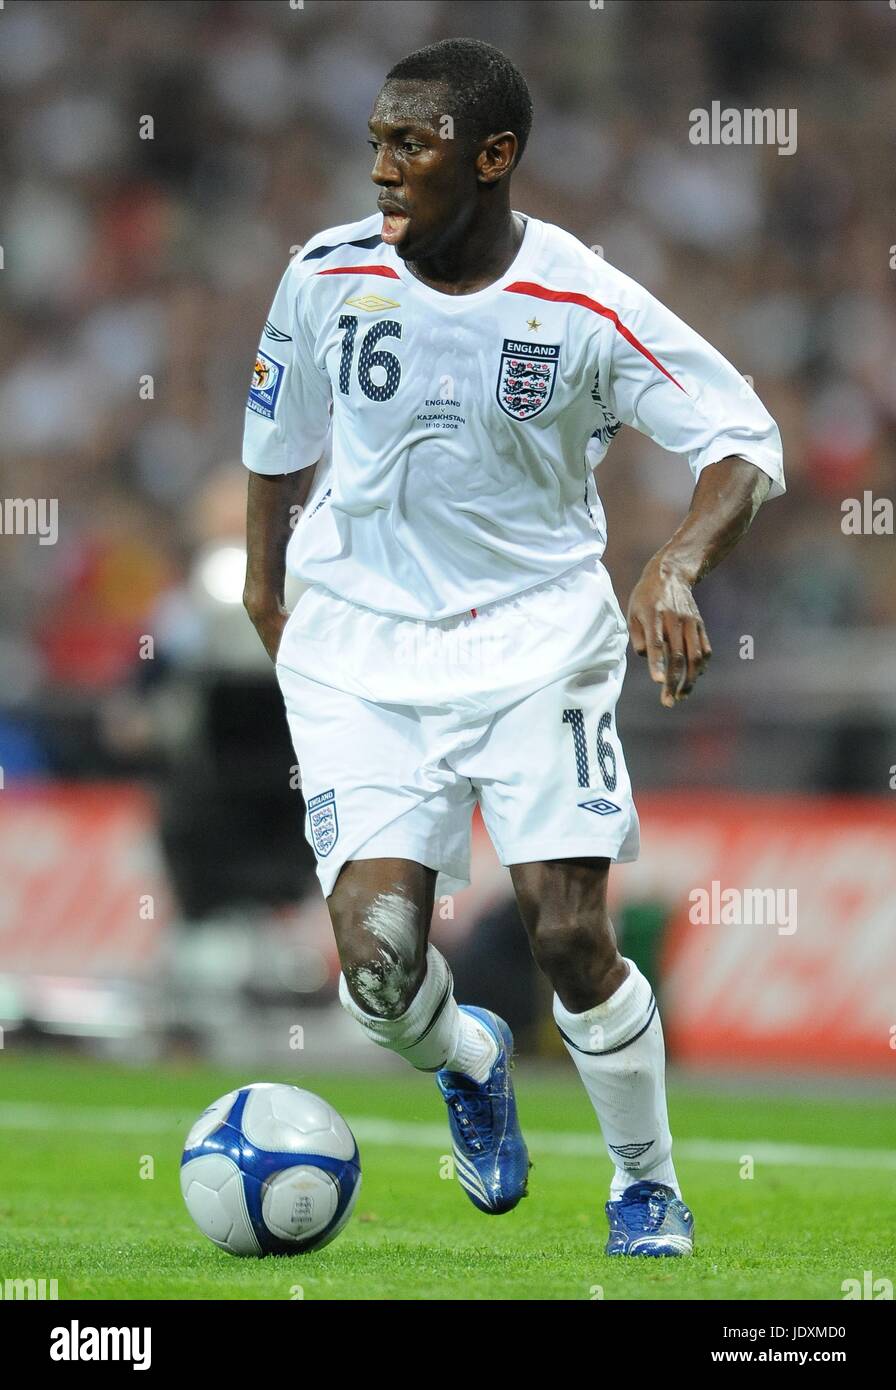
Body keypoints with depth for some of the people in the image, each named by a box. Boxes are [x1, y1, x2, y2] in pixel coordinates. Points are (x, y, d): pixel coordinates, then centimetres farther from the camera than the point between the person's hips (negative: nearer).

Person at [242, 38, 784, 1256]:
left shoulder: (587, 307, -13)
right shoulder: (329, 276, -5)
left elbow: (747, 442, -8)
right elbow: (281, 435, 14)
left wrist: (676, 571, -26)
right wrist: (264, 574, 27)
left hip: (539, 635, -2)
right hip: (363, 648, 2)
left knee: (571, 935, -12)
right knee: (377, 956, -14)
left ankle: (648, 1187, 13)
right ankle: (469, 1062, 23)